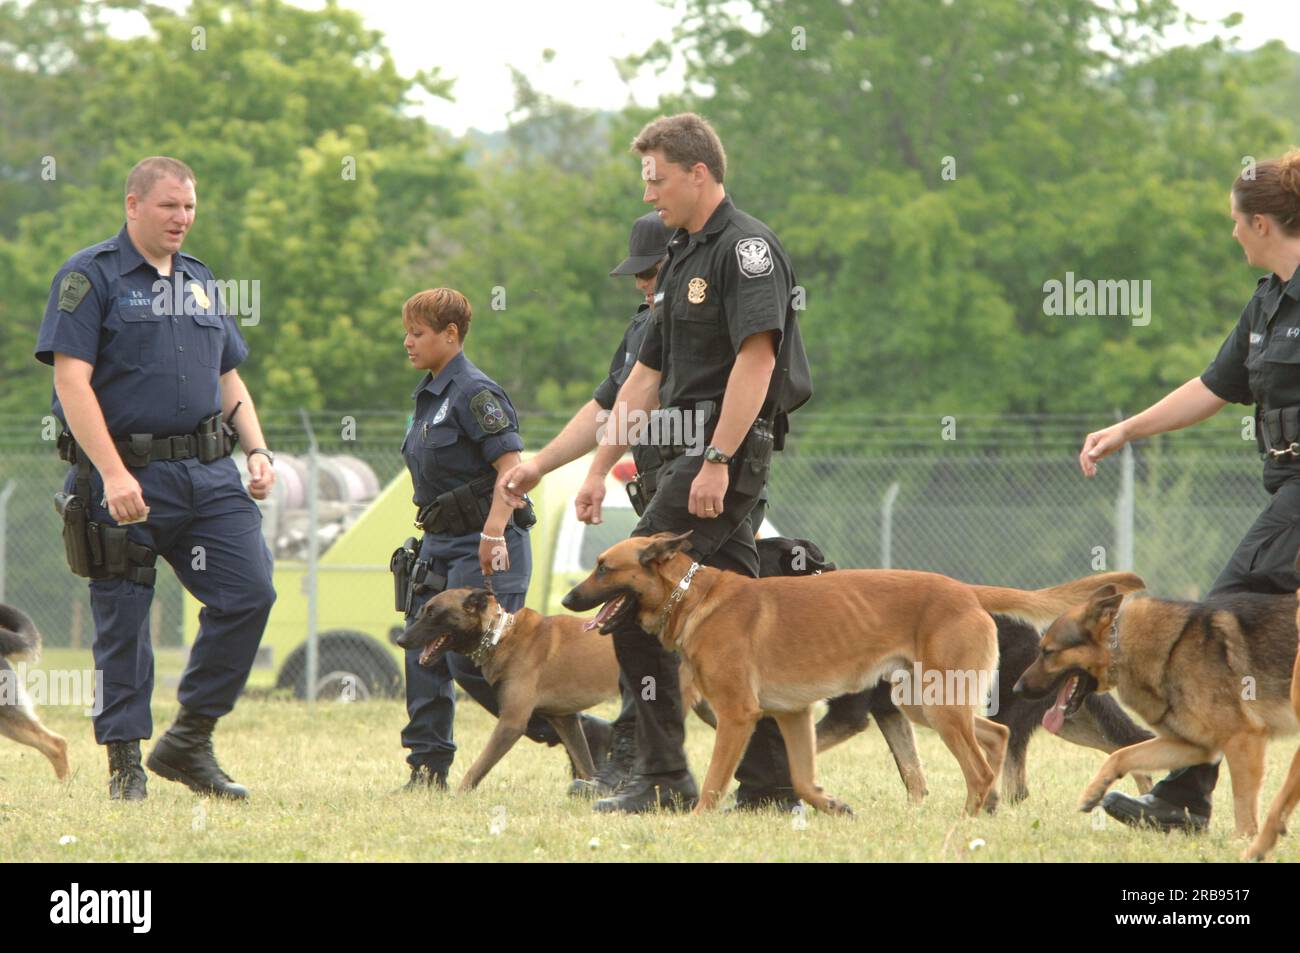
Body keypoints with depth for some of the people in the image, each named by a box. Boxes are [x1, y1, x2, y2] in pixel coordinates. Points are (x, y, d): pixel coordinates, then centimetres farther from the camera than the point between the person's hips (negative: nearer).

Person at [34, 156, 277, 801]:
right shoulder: (90, 277, -3)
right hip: (126, 477, -6)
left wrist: (257, 450, 9)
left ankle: (189, 740, 6)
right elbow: (72, 379, -12)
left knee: (249, 592, -6)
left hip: (209, 475, 6)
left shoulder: (200, 283, 18)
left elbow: (228, 380, 25)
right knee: (123, 621, -1)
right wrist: (114, 474, -20)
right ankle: (125, 765, 8)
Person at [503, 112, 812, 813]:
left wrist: (718, 459, -25)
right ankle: (770, 780, 8)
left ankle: (663, 776, -12)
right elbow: (646, 375, 24)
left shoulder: (745, 246, -9)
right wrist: (599, 470, 20)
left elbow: (757, 355, -20)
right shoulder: (684, 258, 21)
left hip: (728, 449, -10)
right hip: (690, 453, 10)